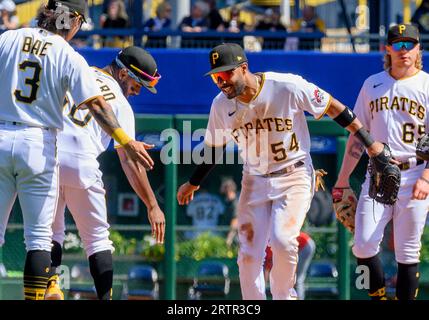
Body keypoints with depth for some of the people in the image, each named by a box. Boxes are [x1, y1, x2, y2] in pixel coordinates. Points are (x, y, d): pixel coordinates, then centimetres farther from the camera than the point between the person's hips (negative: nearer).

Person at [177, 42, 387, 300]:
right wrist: (194, 183, 21)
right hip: (254, 181, 4)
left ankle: (284, 296, 2)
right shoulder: (222, 104, -5)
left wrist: (370, 143, -7)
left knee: (282, 240, -22)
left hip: (294, 177, -4)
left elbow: (332, 106, -9)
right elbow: (215, 146, 14)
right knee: (249, 255, -2)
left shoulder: (288, 86, -19)